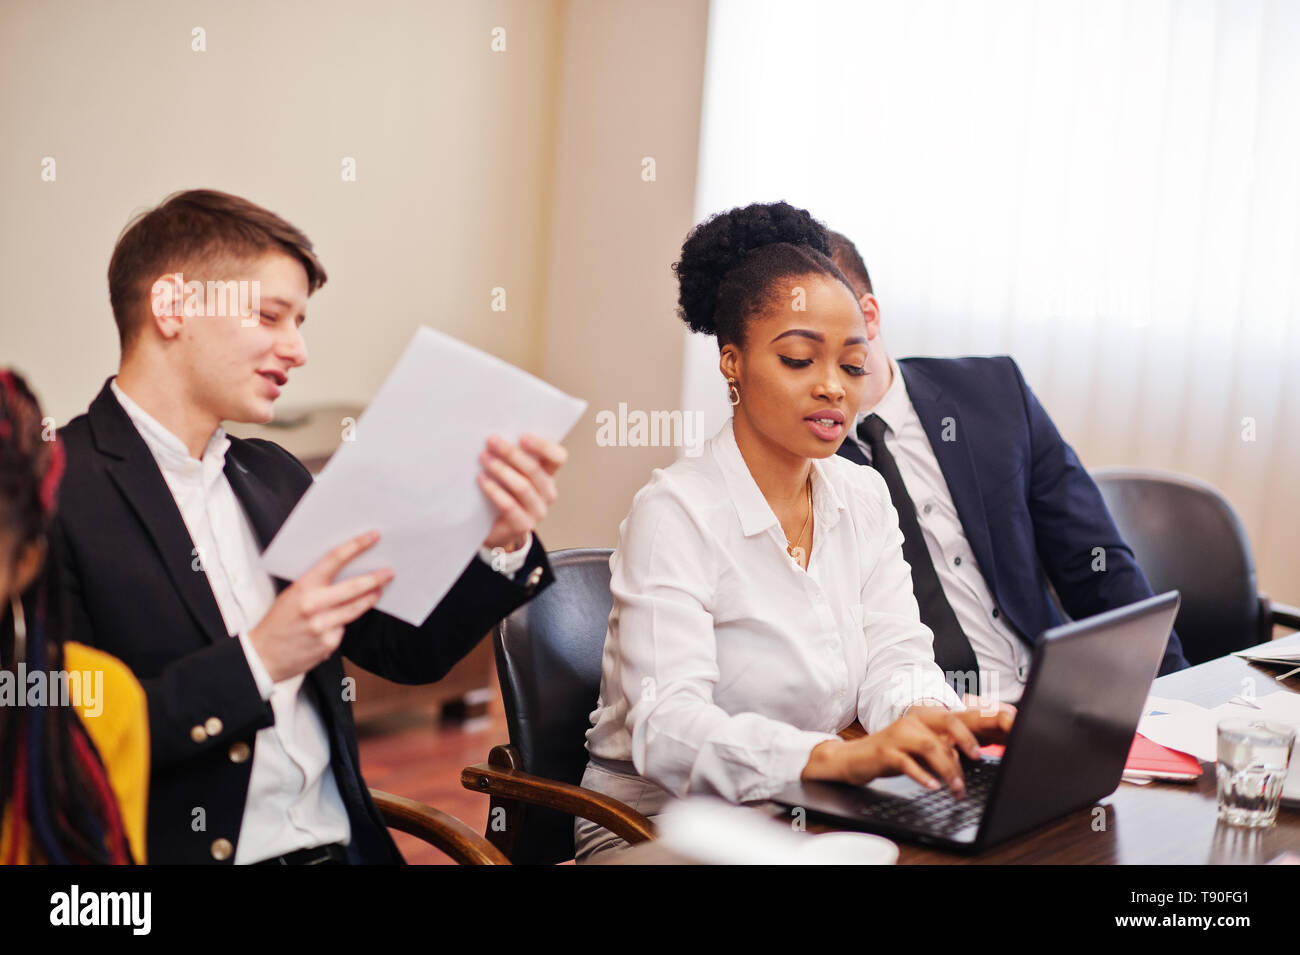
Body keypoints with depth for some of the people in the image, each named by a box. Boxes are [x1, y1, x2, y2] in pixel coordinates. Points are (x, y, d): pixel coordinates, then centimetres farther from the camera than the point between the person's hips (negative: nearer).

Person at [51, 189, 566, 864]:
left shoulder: (275, 476, 16)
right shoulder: (50, 487, -6)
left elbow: (405, 650, 14)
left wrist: (502, 547, -1)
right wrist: (255, 662, -18)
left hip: (345, 846, 5)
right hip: (183, 849, -5)